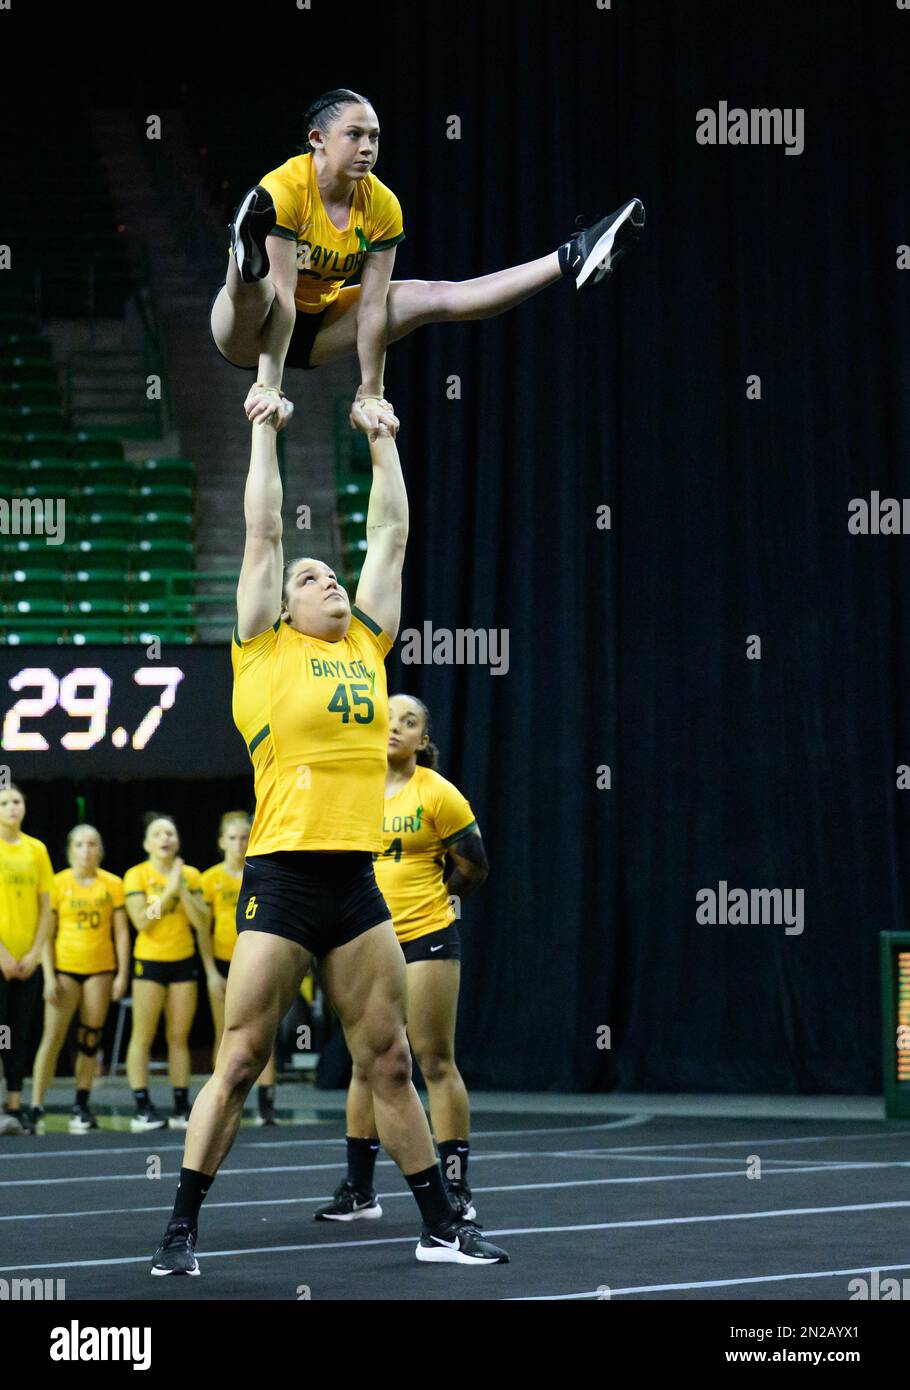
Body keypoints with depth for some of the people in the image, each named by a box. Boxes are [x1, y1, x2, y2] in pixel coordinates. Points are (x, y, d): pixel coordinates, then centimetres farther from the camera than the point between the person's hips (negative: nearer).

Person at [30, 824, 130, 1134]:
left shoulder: (112, 884, 4)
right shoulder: (58, 884, -1)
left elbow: (121, 931, 6)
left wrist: (122, 973, 0)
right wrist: (49, 976, -6)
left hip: (100, 968, 2)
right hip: (64, 967, -2)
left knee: (89, 1039, 5)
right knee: (53, 1036, -8)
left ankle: (81, 1106, 13)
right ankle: (36, 1107, -8)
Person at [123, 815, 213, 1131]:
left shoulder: (190, 875, 5)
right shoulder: (137, 876, -4)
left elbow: (201, 922, -3)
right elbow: (142, 921, -16)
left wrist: (183, 889, -13)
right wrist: (169, 889, -18)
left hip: (183, 961, 3)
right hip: (149, 962, -3)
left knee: (179, 1037, 5)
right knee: (143, 1037, -6)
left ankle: (182, 1110, 7)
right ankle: (142, 1109, -5)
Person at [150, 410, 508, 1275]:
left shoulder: (366, 647, 14)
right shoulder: (266, 649, 4)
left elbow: (391, 536, 20)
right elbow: (264, 529, 4)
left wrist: (383, 442, 24)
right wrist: (264, 429, 9)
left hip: (357, 884, 5)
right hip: (281, 880, -4)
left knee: (390, 1062, 9)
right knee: (238, 1064, -3)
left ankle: (441, 1227, 15)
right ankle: (181, 1231, 4)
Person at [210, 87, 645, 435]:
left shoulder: (381, 205, -11)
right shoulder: (283, 190, -26)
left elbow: (372, 305, -12)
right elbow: (281, 294, -31)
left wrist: (370, 394, -13)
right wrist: (267, 387, -35)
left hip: (316, 325, 4)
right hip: (250, 329, -4)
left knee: (433, 297, -7)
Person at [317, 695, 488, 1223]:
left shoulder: (437, 793, -7)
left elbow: (474, 866, 2)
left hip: (427, 939, -4)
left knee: (436, 1063, -4)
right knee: (366, 1064, 8)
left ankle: (457, 1189, 0)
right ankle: (360, 1189, 14)